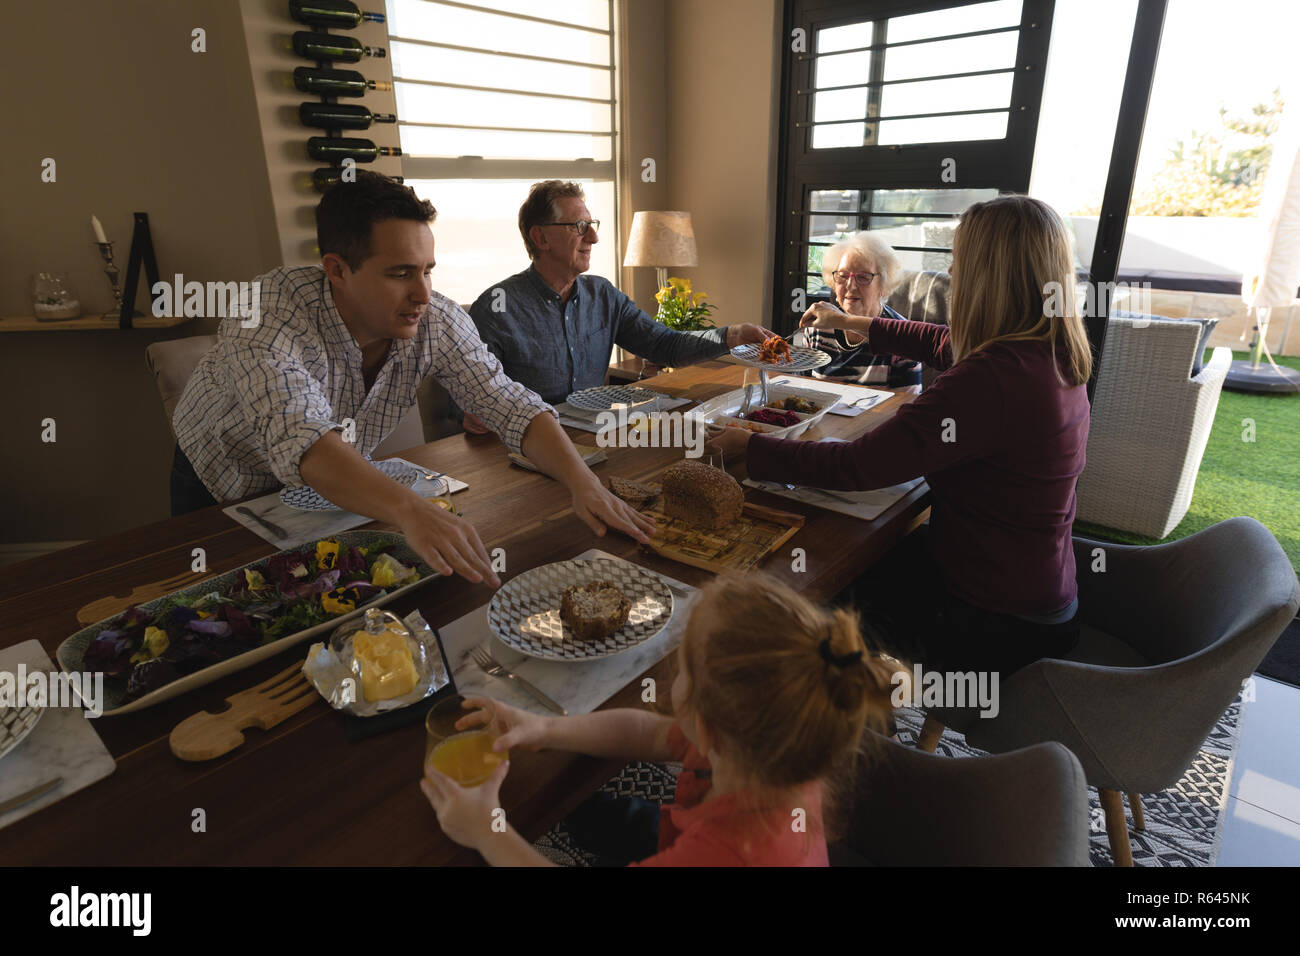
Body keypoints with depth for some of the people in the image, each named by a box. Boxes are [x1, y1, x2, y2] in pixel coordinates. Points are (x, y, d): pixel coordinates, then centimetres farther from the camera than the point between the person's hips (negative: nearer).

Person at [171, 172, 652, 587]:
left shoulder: (437, 320, -25)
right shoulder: (269, 314, -37)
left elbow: (509, 404, -24)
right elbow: (301, 441, -51)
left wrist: (582, 480, -41)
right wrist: (409, 509, -68)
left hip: (335, 490, 3)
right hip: (224, 485, -2)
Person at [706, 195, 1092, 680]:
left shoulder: (991, 379, -32)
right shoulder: (1053, 355, -2)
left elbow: (857, 466, -29)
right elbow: (944, 344, 16)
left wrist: (750, 446, -16)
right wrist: (850, 323, 28)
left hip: (999, 625, -8)